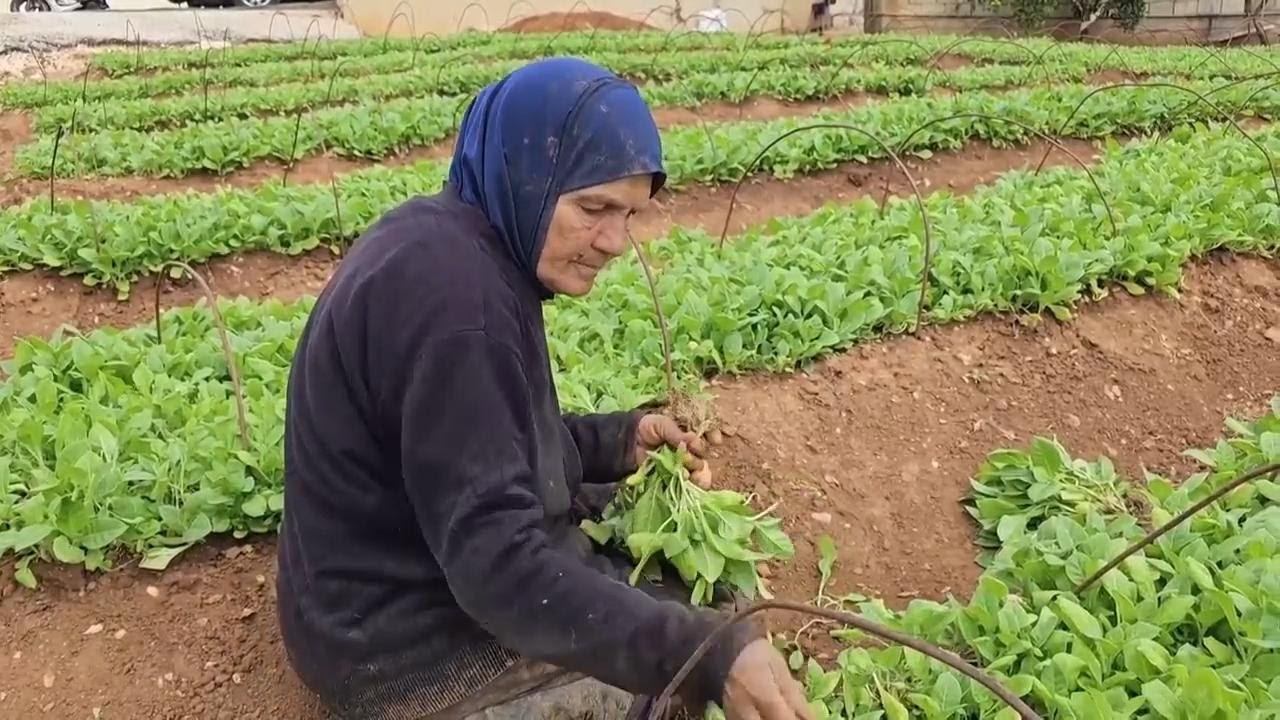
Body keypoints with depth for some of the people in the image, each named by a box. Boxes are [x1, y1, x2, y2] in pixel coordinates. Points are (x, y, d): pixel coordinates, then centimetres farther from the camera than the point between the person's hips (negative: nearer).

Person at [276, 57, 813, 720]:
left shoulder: (451, 244, 0)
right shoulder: (453, 294, -30)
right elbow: (498, 566, -33)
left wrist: (616, 440, 2)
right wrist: (706, 655, -37)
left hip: (410, 577, 10)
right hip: (411, 643, -9)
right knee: (710, 643, -2)